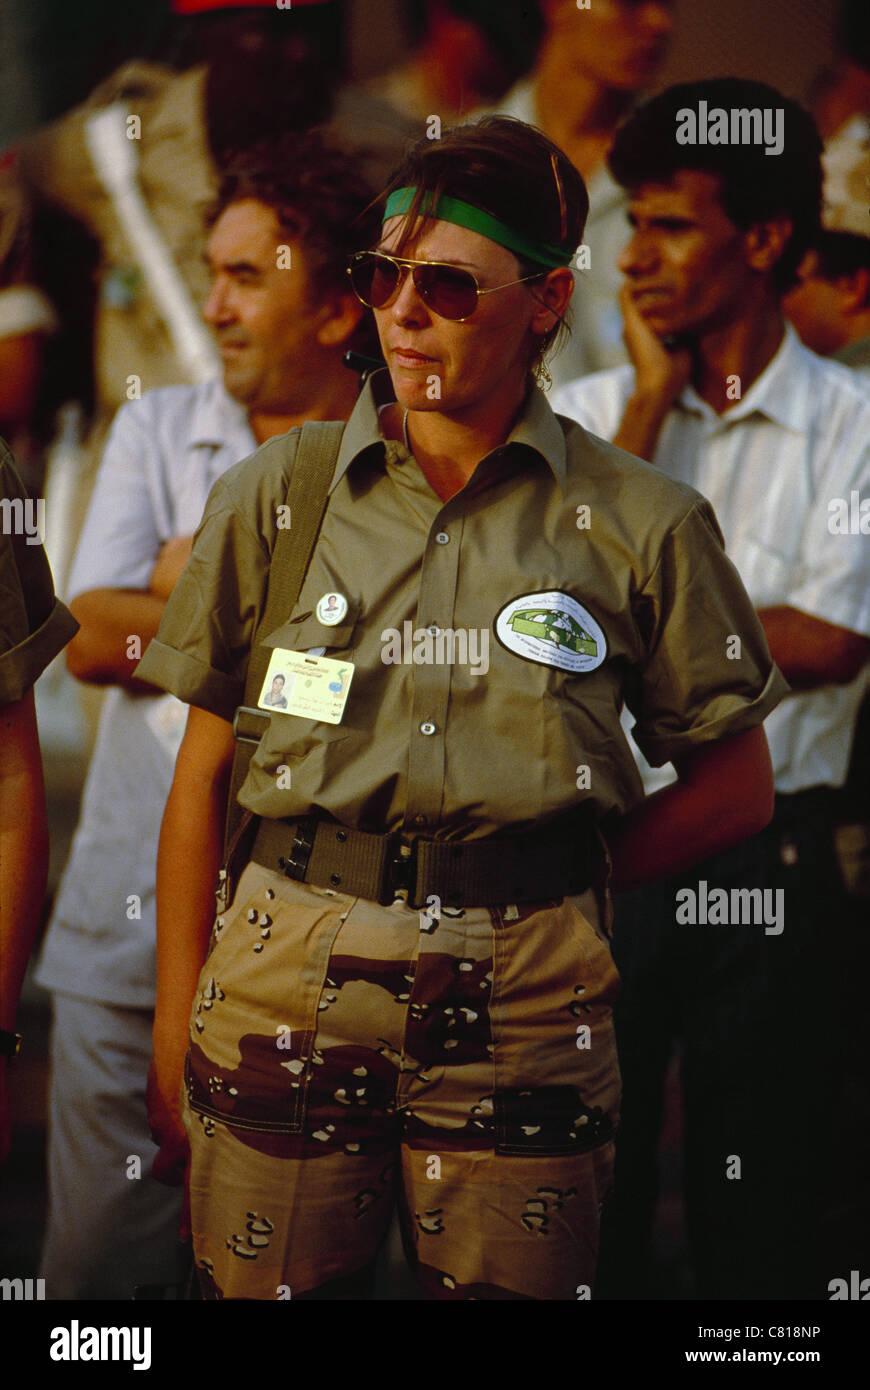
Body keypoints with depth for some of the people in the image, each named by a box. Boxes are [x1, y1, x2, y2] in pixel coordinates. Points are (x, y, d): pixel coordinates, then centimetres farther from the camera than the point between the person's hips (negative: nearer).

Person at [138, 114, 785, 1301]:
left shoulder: (642, 523, 3)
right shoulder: (273, 498, 7)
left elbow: (736, 785, 10)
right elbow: (201, 776, 9)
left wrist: (548, 890, 2)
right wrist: (176, 1032, 6)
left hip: (523, 1012, -1)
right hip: (288, 991, 1)